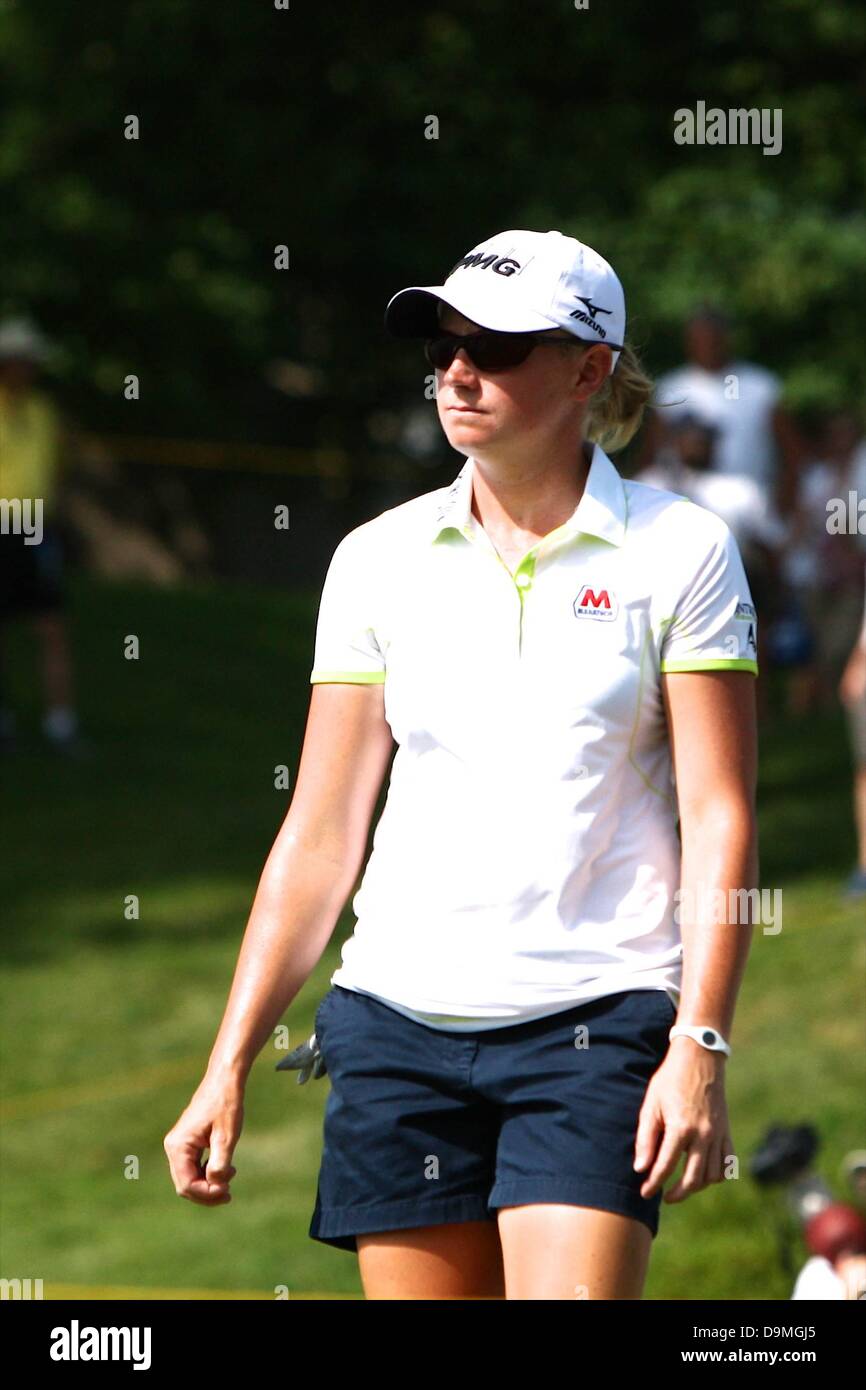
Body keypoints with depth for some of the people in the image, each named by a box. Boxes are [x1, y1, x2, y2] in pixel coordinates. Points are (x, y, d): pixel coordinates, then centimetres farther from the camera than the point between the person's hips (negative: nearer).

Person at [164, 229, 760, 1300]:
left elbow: (719, 819, -2)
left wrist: (699, 1047, -12)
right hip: (398, 1015, 3)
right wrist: (228, 1065, 8)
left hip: (600, 1021, -3)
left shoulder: (678, 550, 1)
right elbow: (319, 837, 12)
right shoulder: (378, 560, 9)